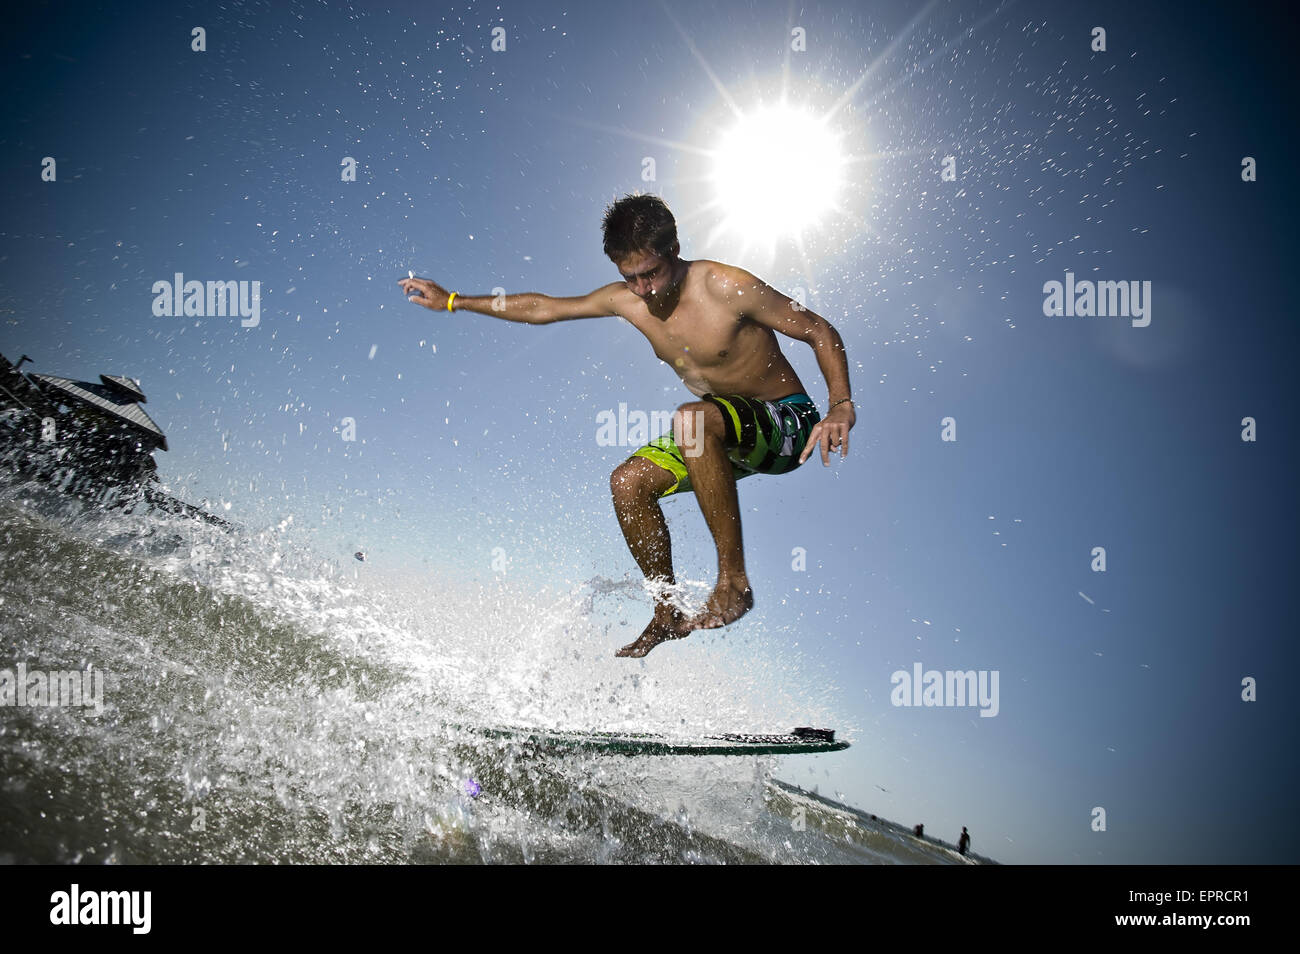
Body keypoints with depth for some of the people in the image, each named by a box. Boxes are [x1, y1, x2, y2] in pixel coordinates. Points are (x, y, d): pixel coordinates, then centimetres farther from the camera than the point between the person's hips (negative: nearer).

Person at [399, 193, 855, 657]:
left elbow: (821, 332, -16)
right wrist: (453, 301, 11)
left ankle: (733, 583, -31)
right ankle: (668, 613, 8)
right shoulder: (626, 300, -5)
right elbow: (544, 308, 8)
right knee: (628, 482, -7)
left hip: (788, 423, -7)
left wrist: (842, 407, -30)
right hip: (726, 433, 7)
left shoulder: (728, 288, -23)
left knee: (691, 417, -36)